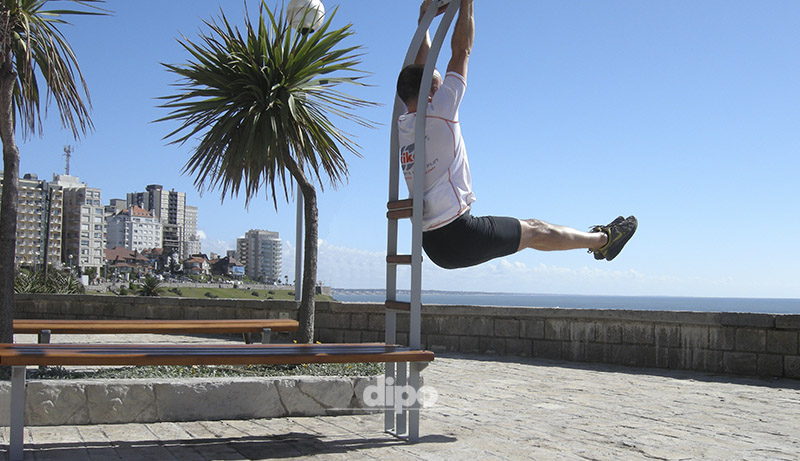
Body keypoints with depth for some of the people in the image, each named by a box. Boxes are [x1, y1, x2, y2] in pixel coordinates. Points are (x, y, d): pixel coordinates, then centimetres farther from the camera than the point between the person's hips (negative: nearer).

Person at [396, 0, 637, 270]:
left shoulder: (402, 127, 9)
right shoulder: (437, 115, -13)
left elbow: (422, 64, 21)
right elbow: (461, 51, -7)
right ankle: (604, 240, 32)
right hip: (459, 238, -9)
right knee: (536, 231, 12)